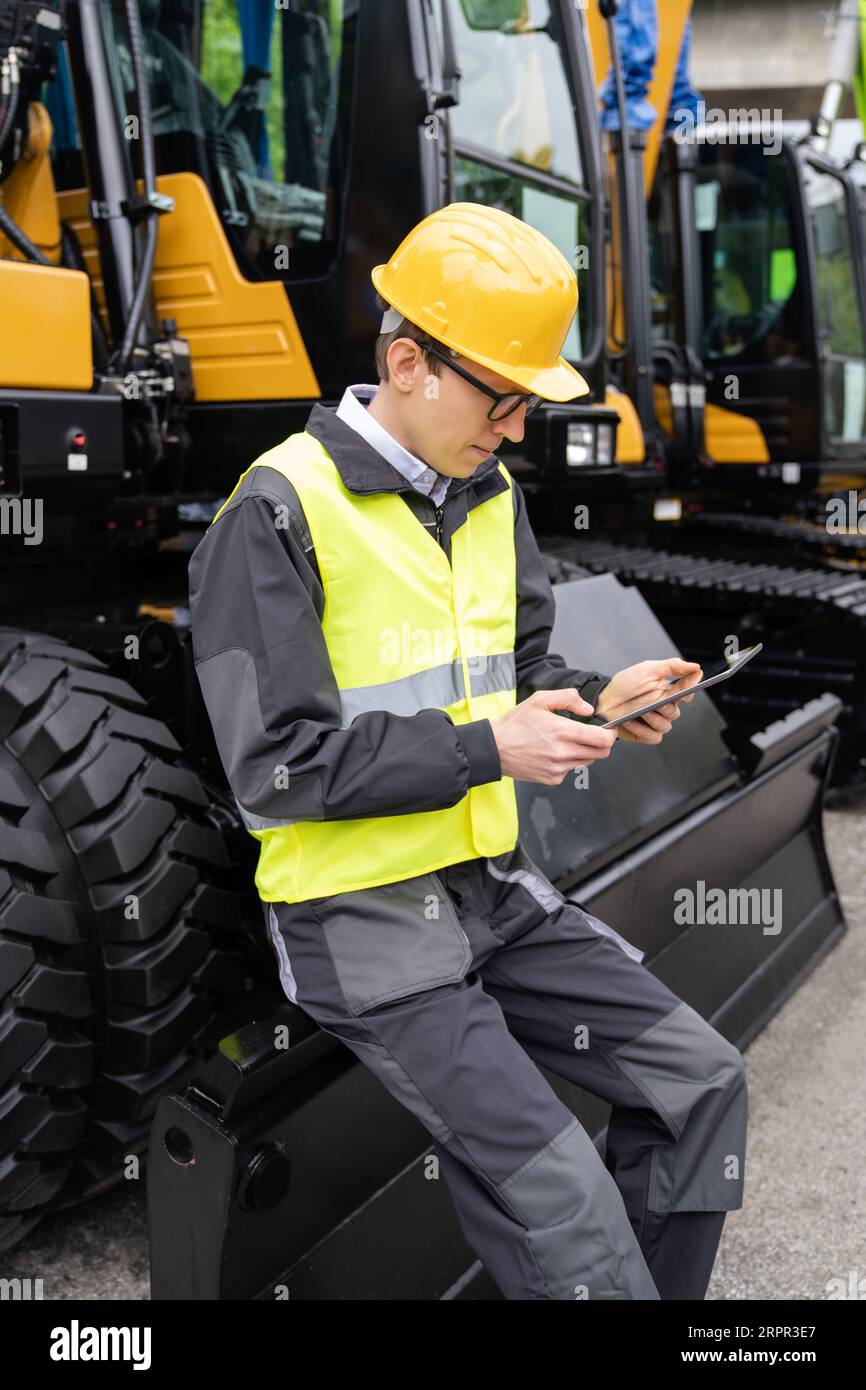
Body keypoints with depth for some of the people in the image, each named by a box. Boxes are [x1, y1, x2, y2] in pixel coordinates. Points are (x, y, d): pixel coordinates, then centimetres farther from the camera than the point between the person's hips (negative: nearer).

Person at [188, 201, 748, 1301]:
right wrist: (487, 748, -20)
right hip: (364, 918, -7)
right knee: (563, 1199, -13)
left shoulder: (490, 496, 8)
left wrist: (593, 702, -4)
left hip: (496, 886, 7)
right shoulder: (278, 514, -15)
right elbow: (277, 765, -18)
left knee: (700, 1082, 5)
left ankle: (639, 1284, 23)